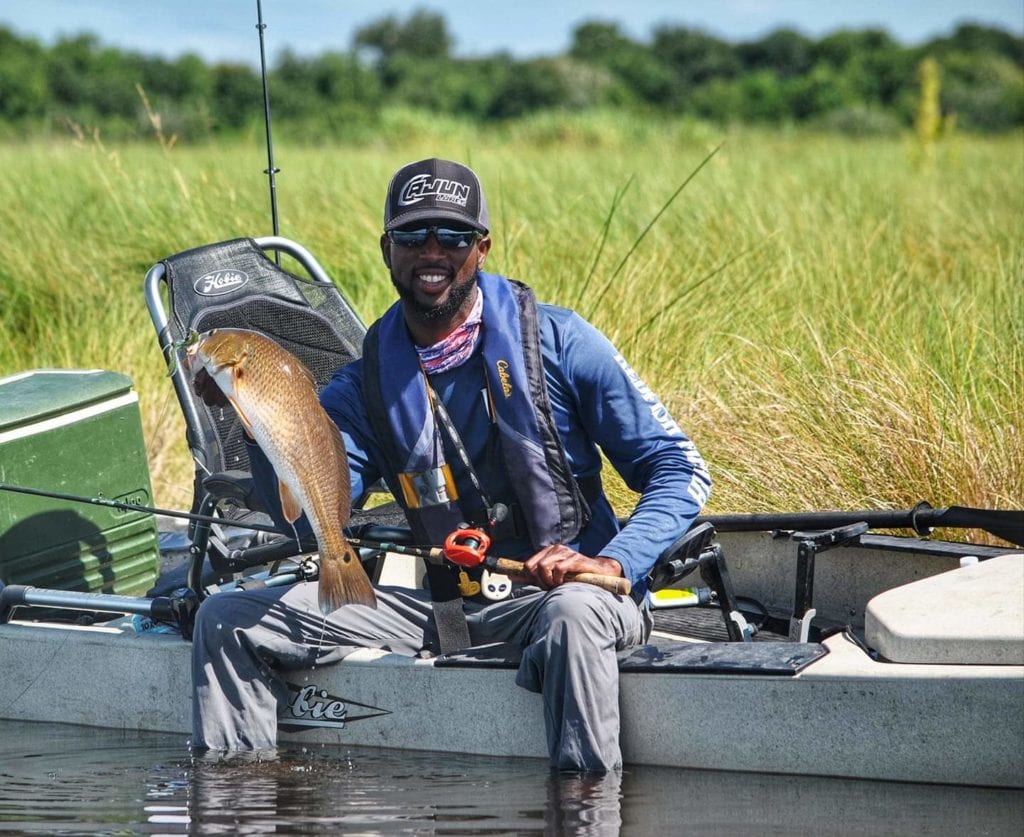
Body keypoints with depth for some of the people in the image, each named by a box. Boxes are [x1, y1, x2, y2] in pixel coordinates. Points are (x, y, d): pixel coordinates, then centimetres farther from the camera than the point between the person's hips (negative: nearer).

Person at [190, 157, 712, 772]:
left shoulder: (555, 341, -3)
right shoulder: (365, 386, 8)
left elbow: (680, 469, -3)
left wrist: (612, 564, -20)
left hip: (561, 589, -4)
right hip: (440, 606, 4)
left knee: (574, 613, -42)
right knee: (227, 618, -4)